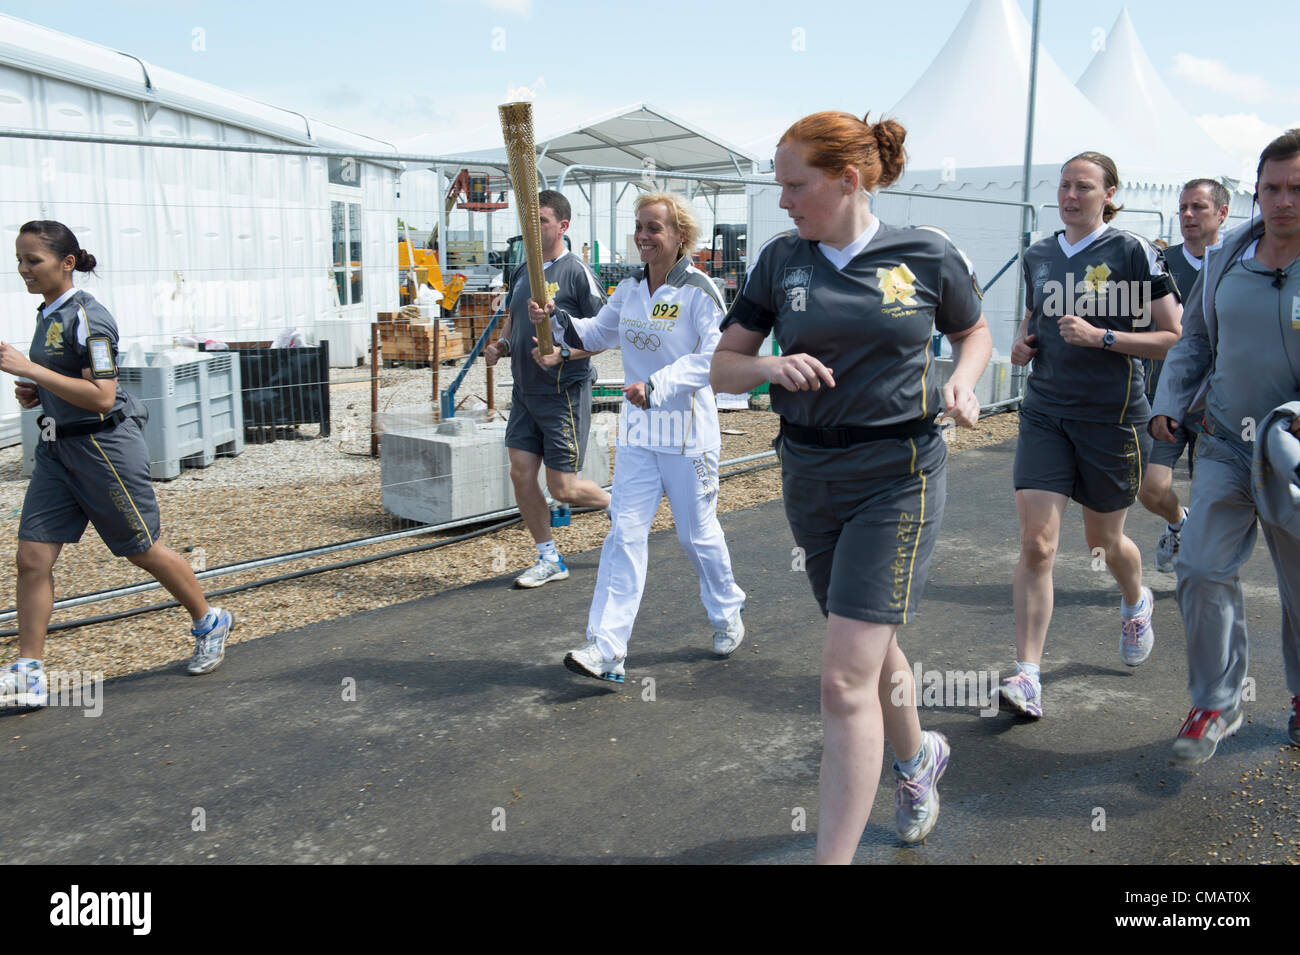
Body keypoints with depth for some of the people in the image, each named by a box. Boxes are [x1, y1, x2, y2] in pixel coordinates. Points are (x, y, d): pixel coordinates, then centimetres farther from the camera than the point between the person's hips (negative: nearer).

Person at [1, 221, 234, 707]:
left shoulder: (86, 317, -16)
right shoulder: (48, 314, 11)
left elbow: (101, 396, -24)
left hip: (103, 446, -8)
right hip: (57, 448, 8)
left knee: (142, 550, 6)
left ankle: (209, 622, 28)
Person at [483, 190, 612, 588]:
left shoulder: (576, 272, -10)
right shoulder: (521, 272, 11)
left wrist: (564, 352, -24)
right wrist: (501, 345, 5)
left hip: (565, 393, -7)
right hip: (525, 391, 7)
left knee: (562, 488, -3)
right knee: (521, 474, 3)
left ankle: (615, 504, 28)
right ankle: (549, 560, 18)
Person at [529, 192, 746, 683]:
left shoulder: (698, 291, -12)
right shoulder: (629, 289, 8)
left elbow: (714, 357, -21)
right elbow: (599, 333, 22)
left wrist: (657, 385, -30)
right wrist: (555, 318, 5)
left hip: (687, 429, -5)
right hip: (636, 428, 5)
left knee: (698, 533, 9)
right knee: (625, 532, -3)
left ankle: (727, 616, 35)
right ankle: (606, 646, -5)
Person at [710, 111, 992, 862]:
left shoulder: (929, 257, -4)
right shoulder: (781, 260, 3)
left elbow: (976, 331, 14)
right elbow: (722, 366, 5)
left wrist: (963, 383, -7)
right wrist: (771, 366, -17)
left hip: (899, 476, -4)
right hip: (809, 476, 4)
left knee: (845, 680, -11)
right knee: (873, 649, 21)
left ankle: (834, 856, 0)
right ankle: (919, 757, 51)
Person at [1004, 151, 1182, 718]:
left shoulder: (1131, 252, -6)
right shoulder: (1037, 256, 8)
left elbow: (1175, 338, -7)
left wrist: (1101, 336, -19)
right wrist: (1022, 343, 4)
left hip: (1112, 417, -3)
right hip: (1045, 414, 3)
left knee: (1103, 541, 14)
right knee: (1036, 543, -9)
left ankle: (1136, 603, 50)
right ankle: (1027, 677, -8)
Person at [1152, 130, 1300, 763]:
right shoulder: (1225, 261, 5)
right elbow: (1195, 342, 17)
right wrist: (1169, 405, 6)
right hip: (1225, 444, 3)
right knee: (1203, 569, -6)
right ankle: (1216, 704, 10)